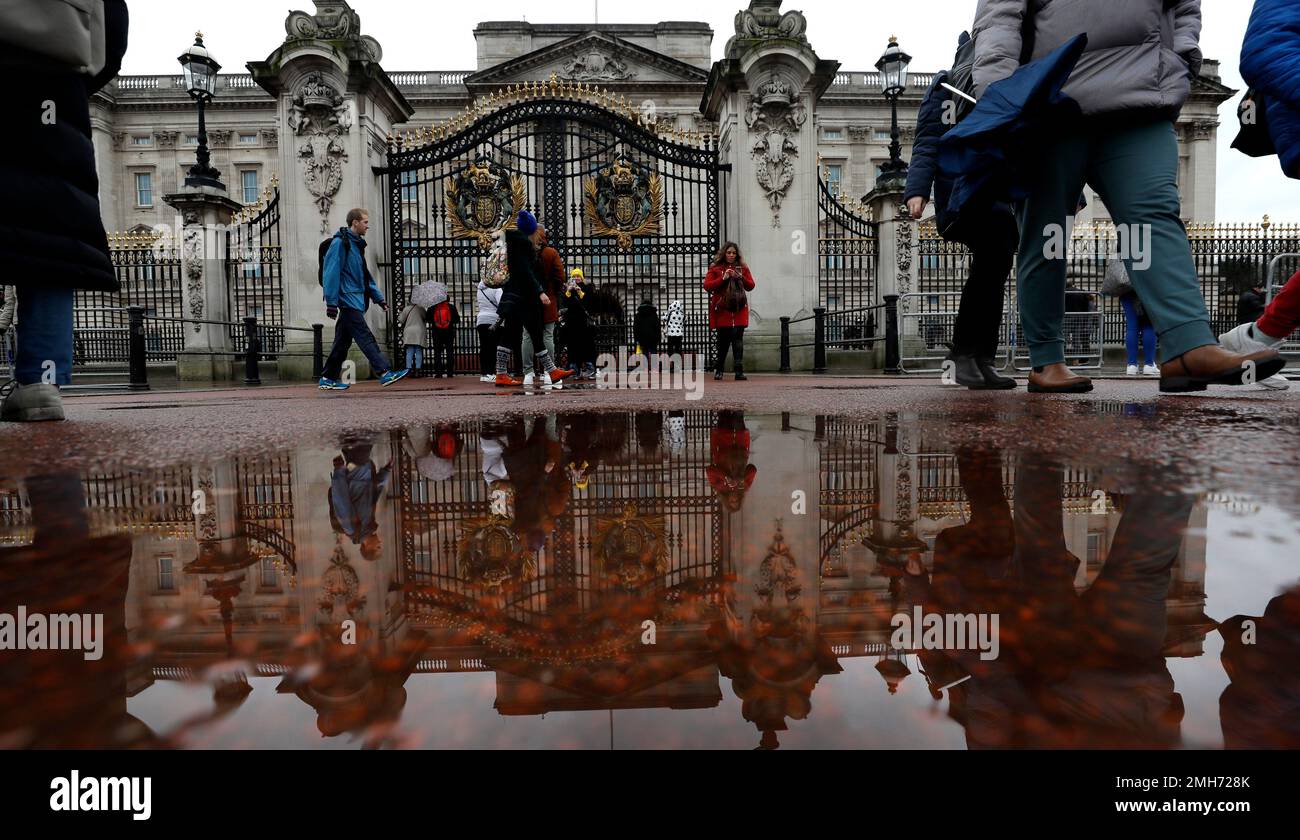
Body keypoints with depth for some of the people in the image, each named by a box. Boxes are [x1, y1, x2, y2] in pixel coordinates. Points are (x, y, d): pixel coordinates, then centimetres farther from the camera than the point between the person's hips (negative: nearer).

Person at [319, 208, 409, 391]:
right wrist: (331, 302, -18)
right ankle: (384, 373, -16)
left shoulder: (356, 244, 20)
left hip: (355, 301, 9)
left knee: (343, 341, 10)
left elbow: (365, 276, 25)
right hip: (348, 300, -9)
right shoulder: (340, 243, -8)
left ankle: (328, 379, 15)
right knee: (366, 338, -13)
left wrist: (378, 297, 21)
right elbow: (331, 273, -14)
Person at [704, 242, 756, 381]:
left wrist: (741, 278, -10)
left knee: (738, 339, -9)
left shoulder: (742, 268, 13)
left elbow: (751, 286, 8)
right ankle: (718, 370, 20)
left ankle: (739, 371, -11)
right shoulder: (715, 268, 6)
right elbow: (707, 285, -5)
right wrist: (723, 278, -15)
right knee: (723, 340, 3)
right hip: (722, 310, -1)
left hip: (739, 310, 1)